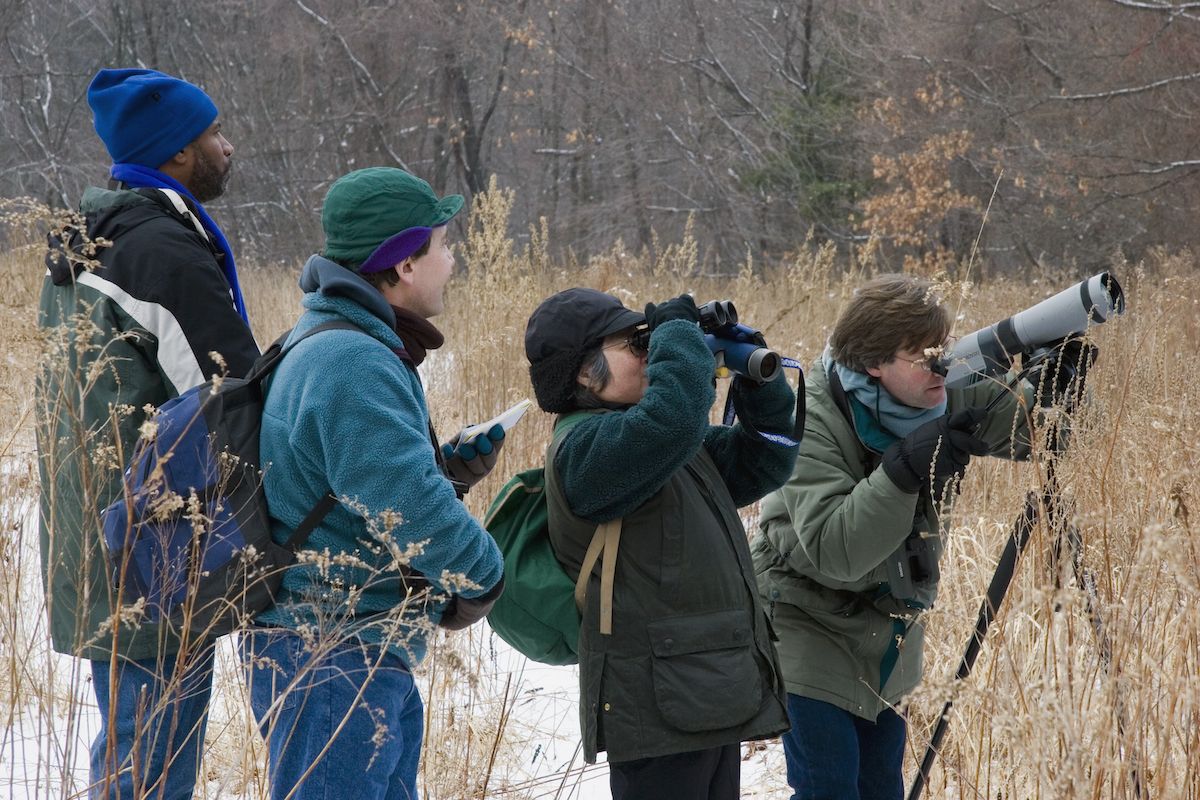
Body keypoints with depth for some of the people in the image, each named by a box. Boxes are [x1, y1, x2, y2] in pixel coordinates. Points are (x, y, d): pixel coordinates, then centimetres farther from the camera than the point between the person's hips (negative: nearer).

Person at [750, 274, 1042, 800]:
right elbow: (830, 549, -34)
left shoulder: (944, 397, -9)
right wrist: (905, 468, -43)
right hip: (812, 632, -6)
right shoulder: (813, 421, -25)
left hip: (885, 634, 6)